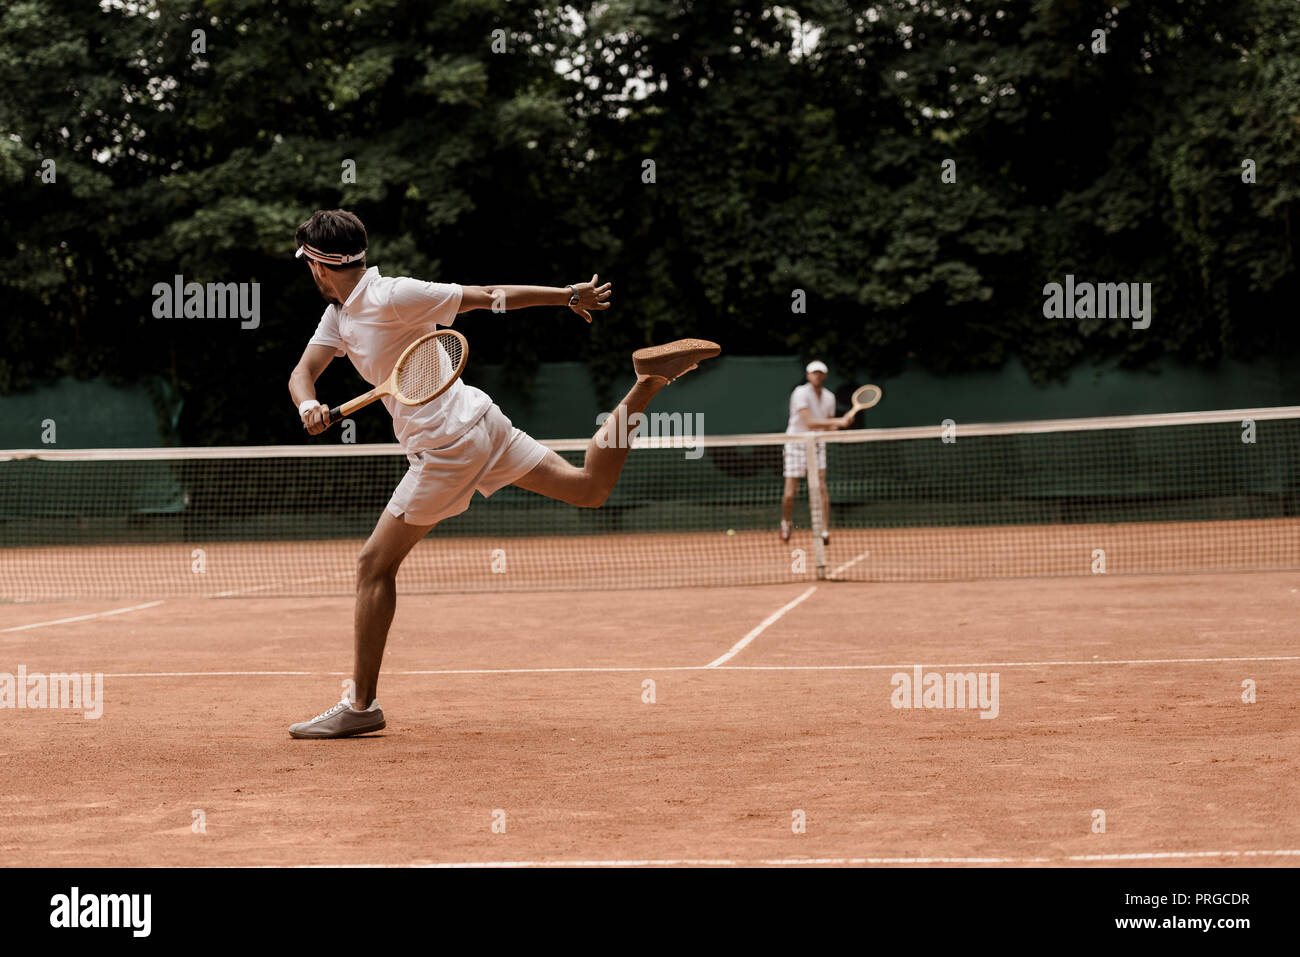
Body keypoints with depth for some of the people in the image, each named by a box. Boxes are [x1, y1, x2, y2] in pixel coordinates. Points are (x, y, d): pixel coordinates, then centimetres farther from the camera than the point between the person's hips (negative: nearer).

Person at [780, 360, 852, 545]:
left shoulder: (829, 397, 5)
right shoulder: (801, 393, -15)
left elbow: (828, 427, 13)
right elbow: (809, 422, -26)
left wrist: (838, 424, -10)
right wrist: (838, 421, -29)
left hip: (817, 445, 4)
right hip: (796, 444, -4)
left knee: (821, 486, -11)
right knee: (790, 492, -4)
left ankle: (825, 532, -11)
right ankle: (786, 523, 25)